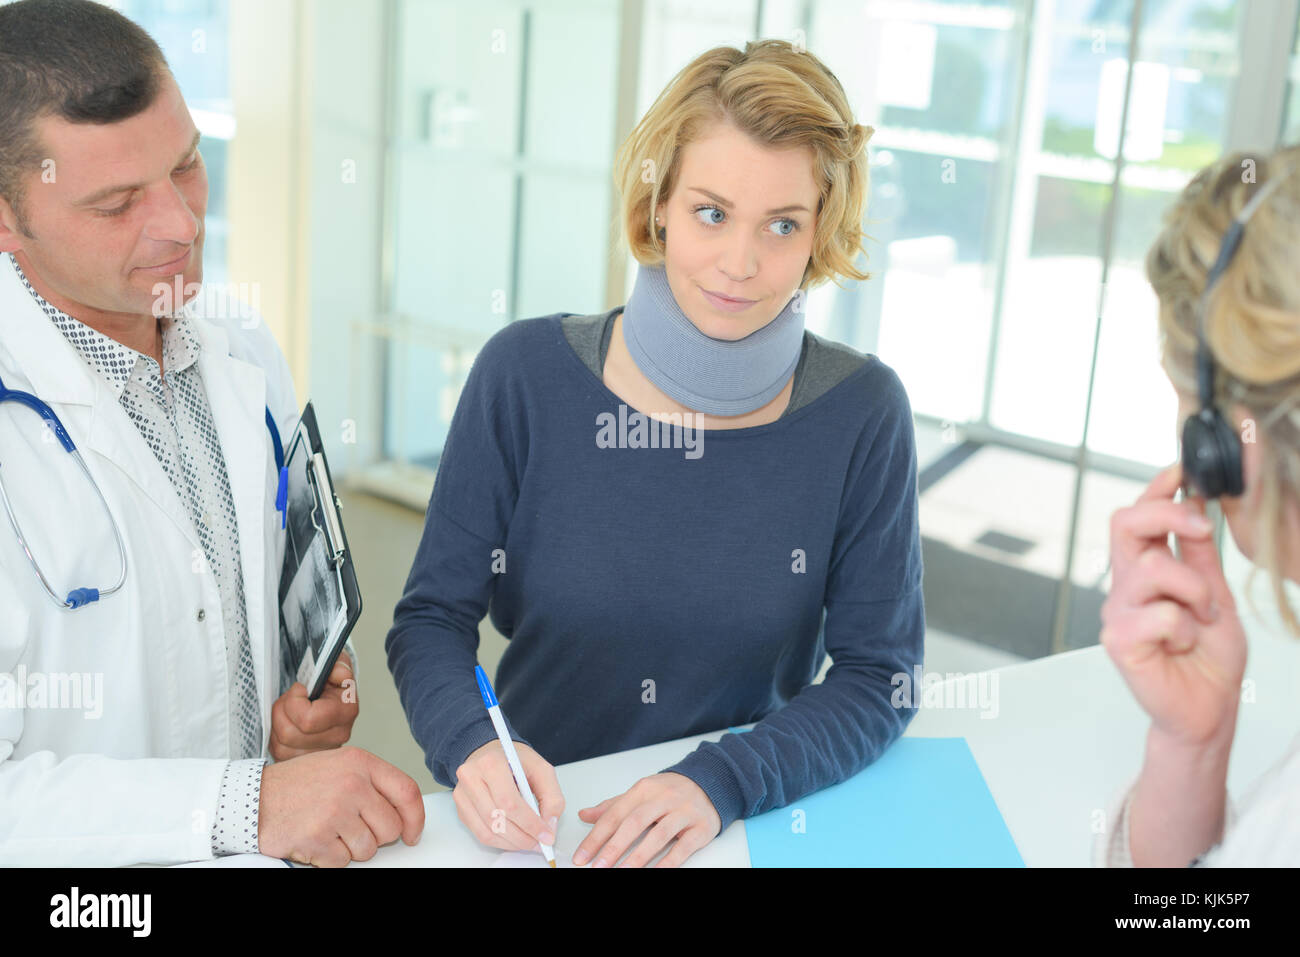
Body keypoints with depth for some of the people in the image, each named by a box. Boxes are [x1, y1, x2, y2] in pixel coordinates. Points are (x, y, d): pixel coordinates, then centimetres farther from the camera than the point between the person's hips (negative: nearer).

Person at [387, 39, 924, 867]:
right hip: (532, 827, 1)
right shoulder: (526, 373, -10)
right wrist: (471, 745, -23)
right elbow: (432, 617, -4)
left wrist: (721, 785, -20)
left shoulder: (862, 413, -9)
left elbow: (878, 676, -6)